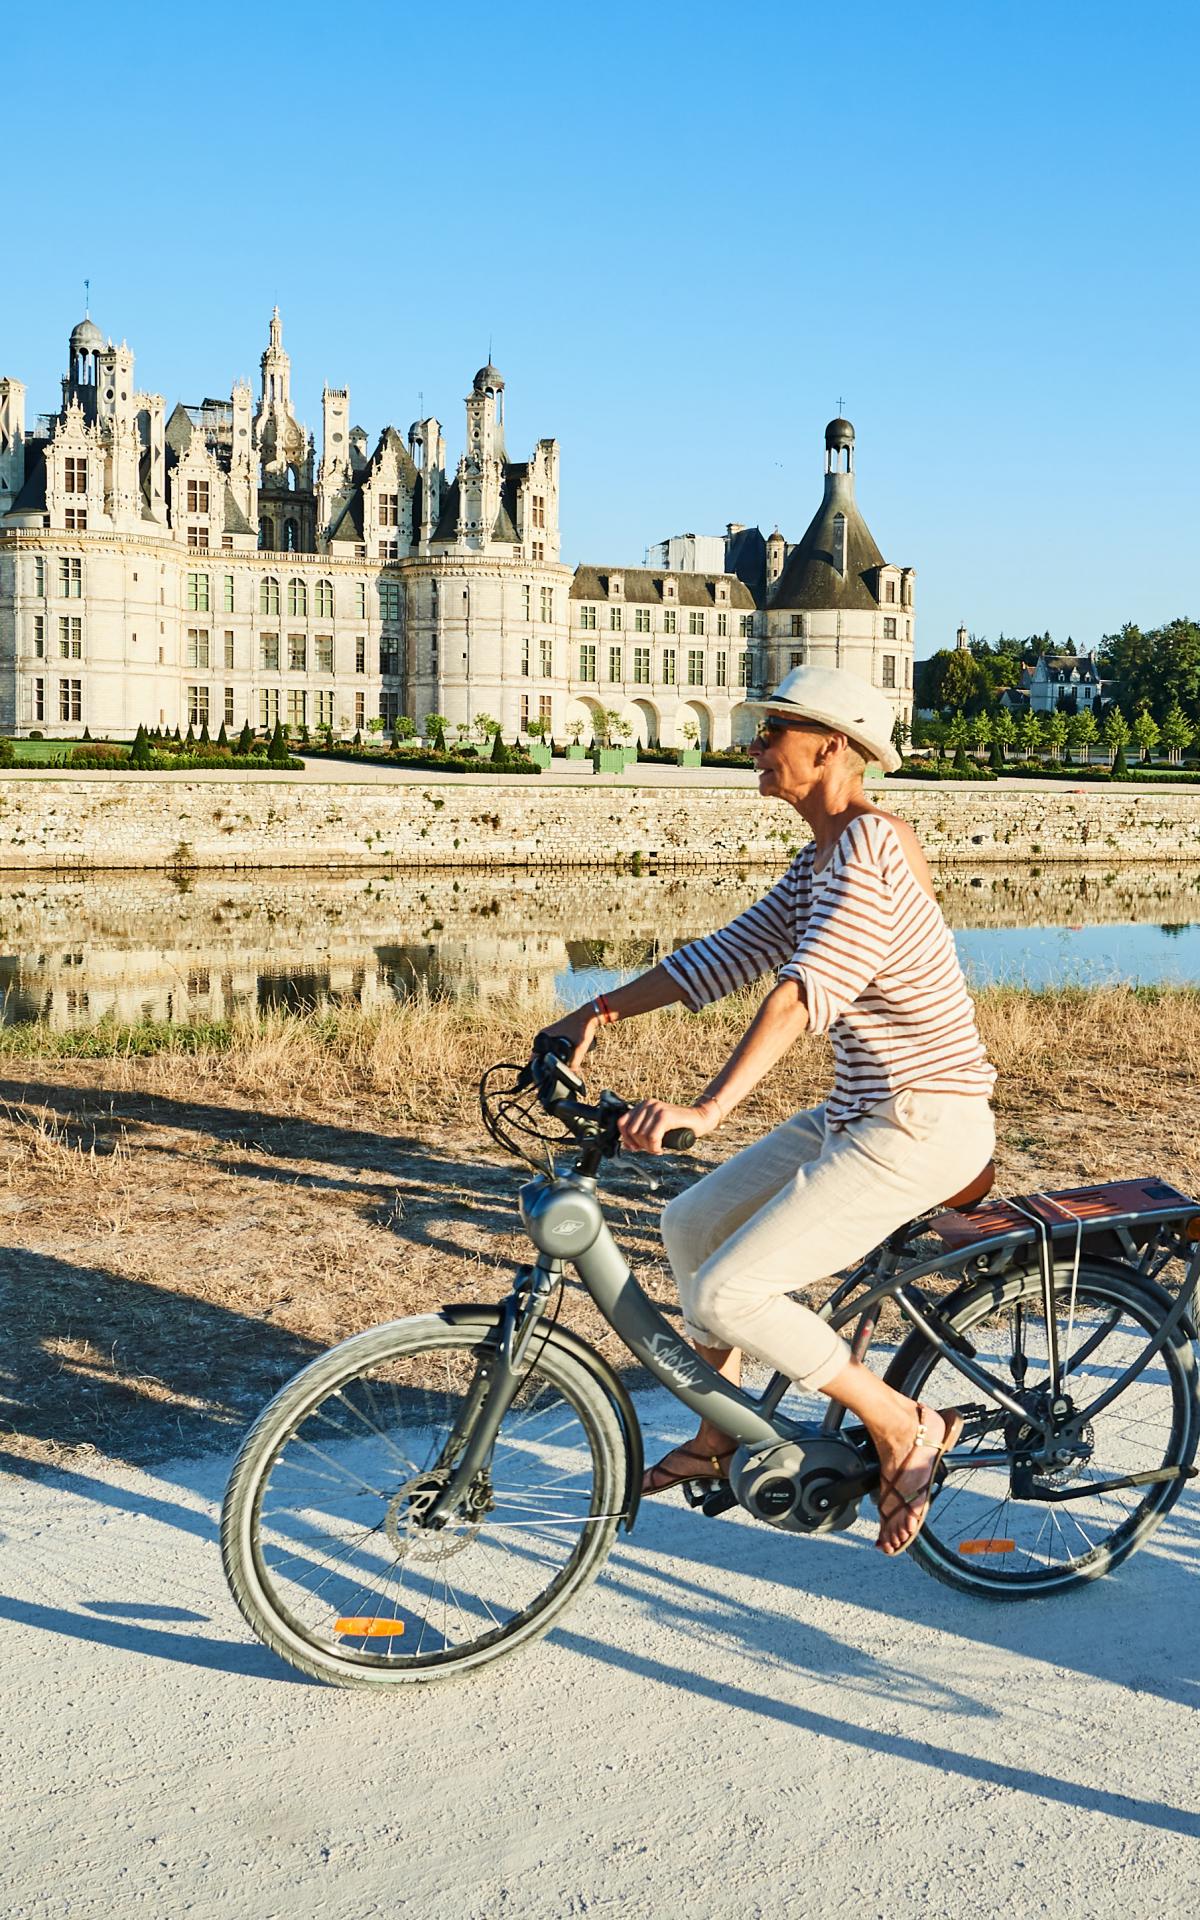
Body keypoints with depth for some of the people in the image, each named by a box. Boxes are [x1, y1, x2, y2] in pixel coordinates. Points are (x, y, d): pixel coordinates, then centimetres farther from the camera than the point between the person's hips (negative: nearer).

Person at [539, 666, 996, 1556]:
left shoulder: (867, 845, -20)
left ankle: (904, 1428, 3)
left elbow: (805, 990, -32)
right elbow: (735, 952, 13)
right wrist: (604, 1009, 7)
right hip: (860, 1112, 10)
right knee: (692, 1223, 15)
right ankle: (721, 1437, 30)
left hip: (922, 1128, -10)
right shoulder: (824, 853, 11)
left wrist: (707, 1108, -41)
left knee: (728, 1292, -15)